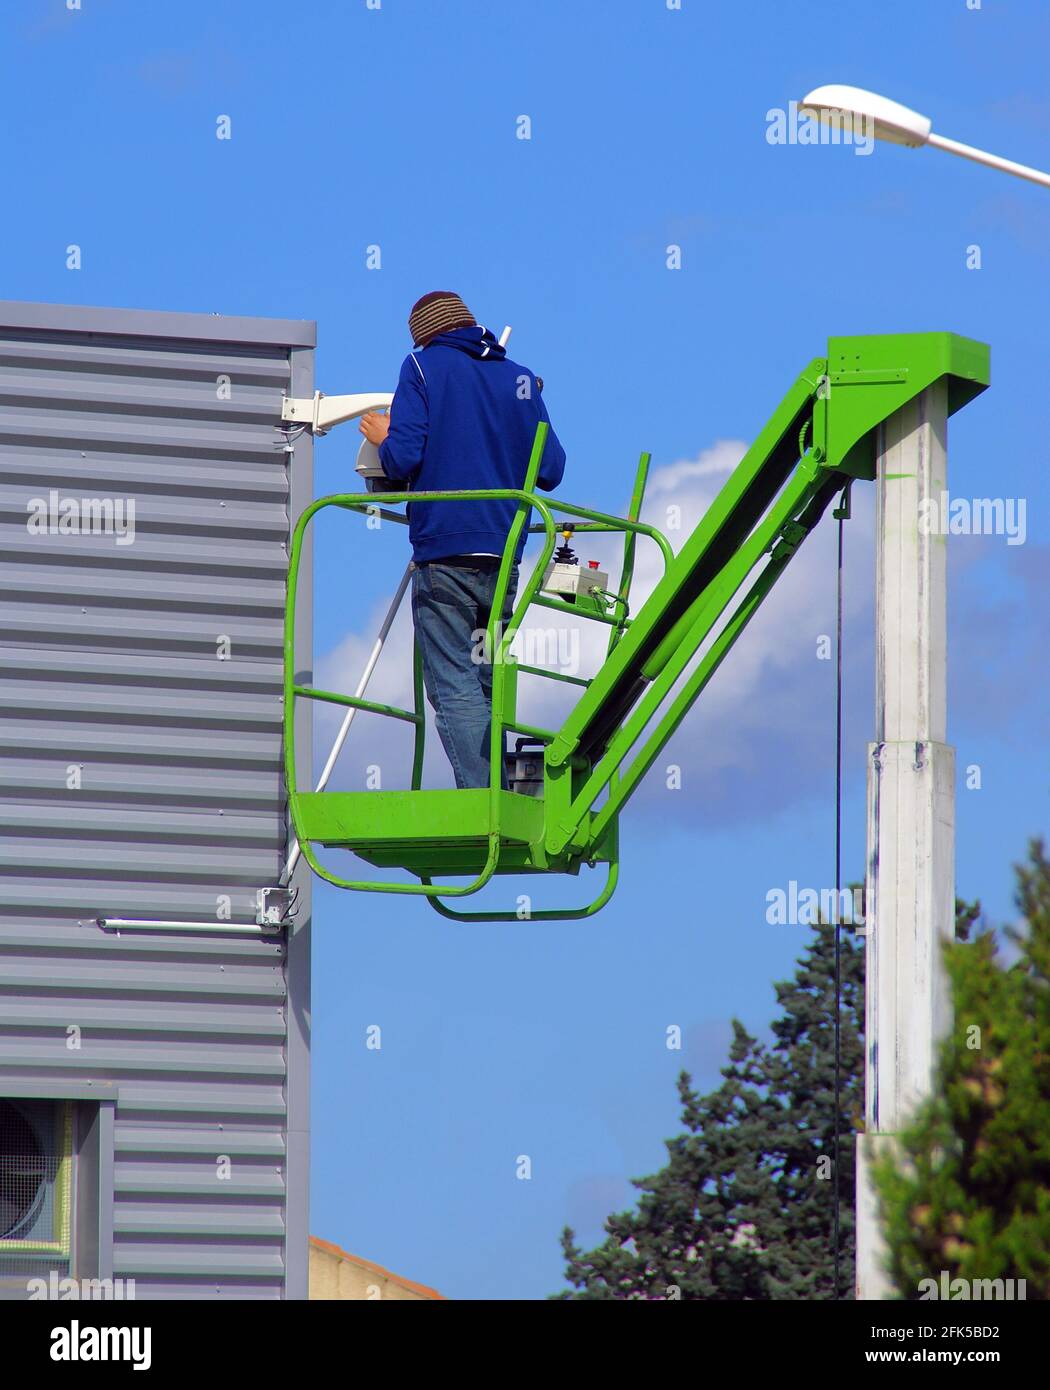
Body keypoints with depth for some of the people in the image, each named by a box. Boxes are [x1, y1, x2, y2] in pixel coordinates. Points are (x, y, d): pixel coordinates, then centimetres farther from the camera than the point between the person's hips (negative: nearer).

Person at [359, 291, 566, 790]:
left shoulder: (423, 367, 1)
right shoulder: (520, 379, 13)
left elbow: (403, 459, -10)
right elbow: (550, 471, 11)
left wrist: (384, 438, 13)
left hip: (443, 550, -5)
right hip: (503, 556, 5)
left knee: (453, 688, -8)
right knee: (487, 688, 15)